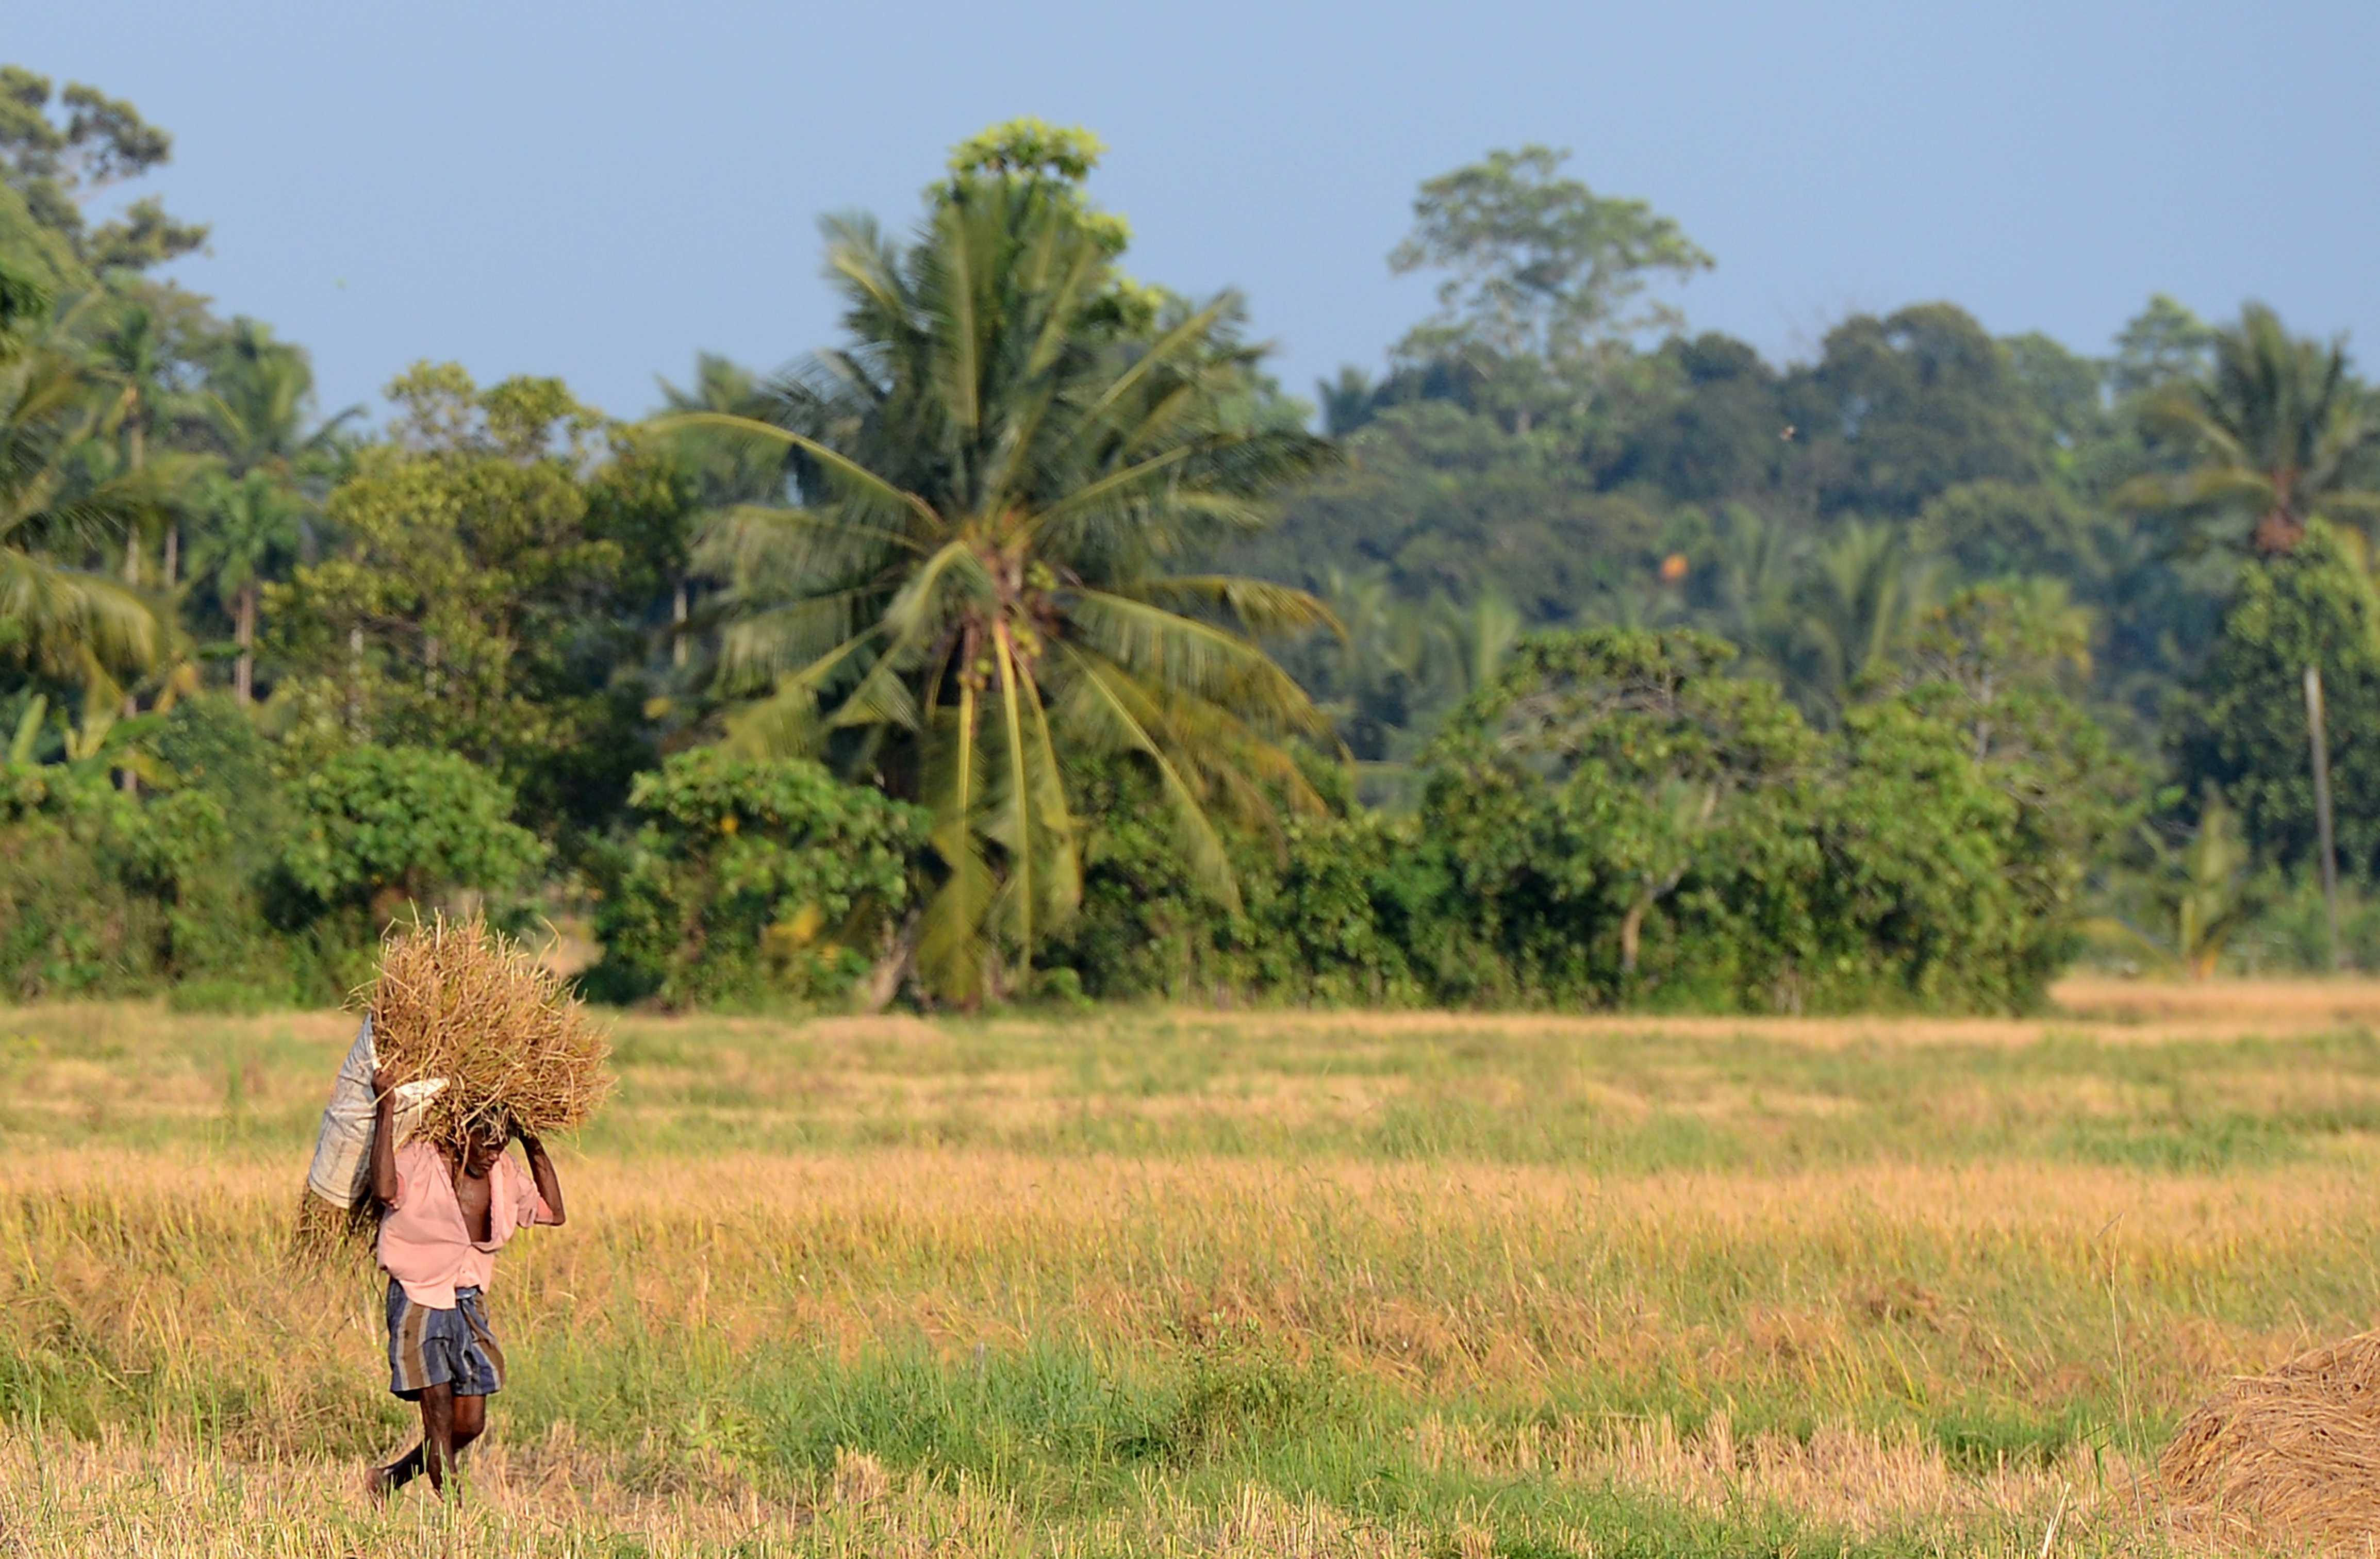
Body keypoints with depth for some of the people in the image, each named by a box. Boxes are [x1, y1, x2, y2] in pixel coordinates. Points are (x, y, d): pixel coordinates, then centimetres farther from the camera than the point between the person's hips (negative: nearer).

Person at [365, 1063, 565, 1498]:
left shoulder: (502, 1175, 6)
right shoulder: (420, 1161, -14)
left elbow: (552, 1211, 13)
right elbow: (386, 1190, -34)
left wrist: (534, 1145, 7)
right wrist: (386, 1110, -32)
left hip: (469, 1301, 7)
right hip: (420, 1300, -7)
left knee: (470, 1423, 6)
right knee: (440, 1415, -9)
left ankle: (391, 1479, 27)